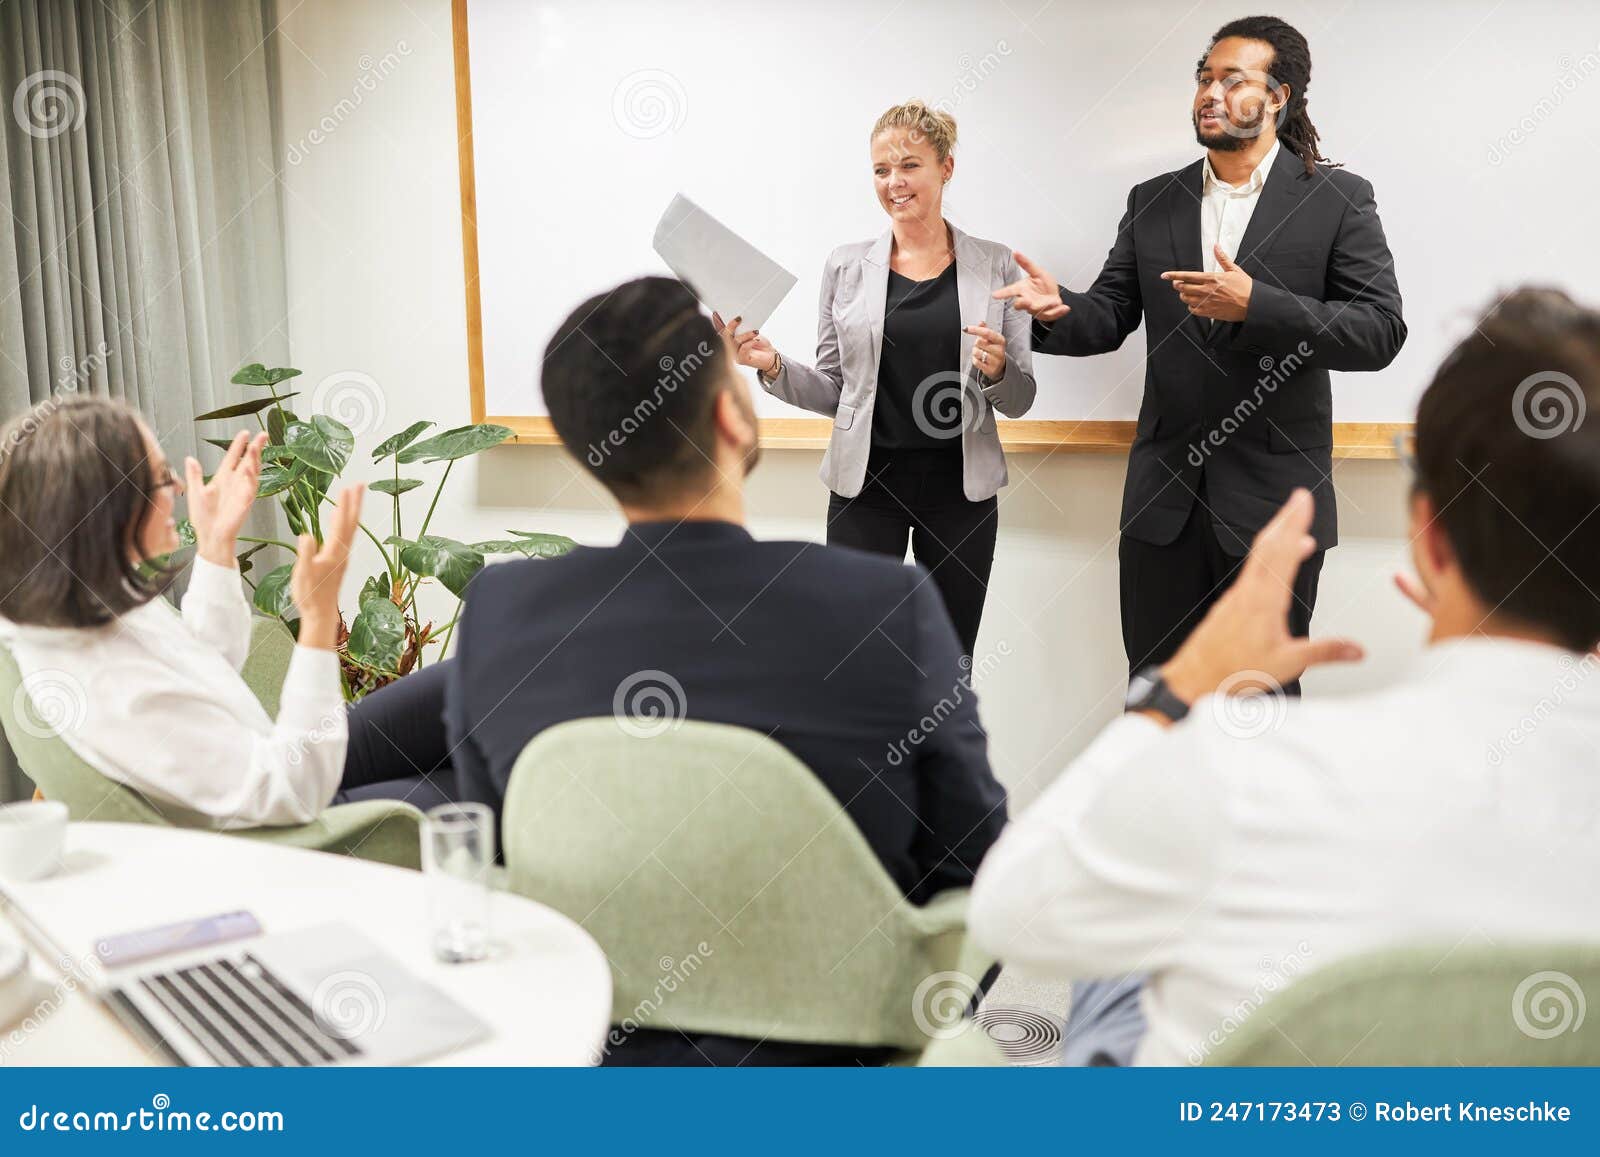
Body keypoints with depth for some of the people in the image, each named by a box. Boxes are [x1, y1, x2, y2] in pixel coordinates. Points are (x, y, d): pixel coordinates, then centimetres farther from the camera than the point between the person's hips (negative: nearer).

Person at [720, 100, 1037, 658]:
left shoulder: (996, 266, 2)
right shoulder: (846, 266, 3)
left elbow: (1018, 401, 4)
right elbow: (832, 390, 8)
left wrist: (997, 368, -17)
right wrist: (773, 366, -9)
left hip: (960, 488, 0)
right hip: (866, 485, 0)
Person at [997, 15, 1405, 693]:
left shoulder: (1338, 199, -3)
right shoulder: (1152, 202, 8)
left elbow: (1381, 332, -10)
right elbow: (1110, 317, 5)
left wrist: (1254, 305, -22)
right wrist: (1059, 309, -18)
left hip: (1273, 501, -3)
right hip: (1163, 494, 3)